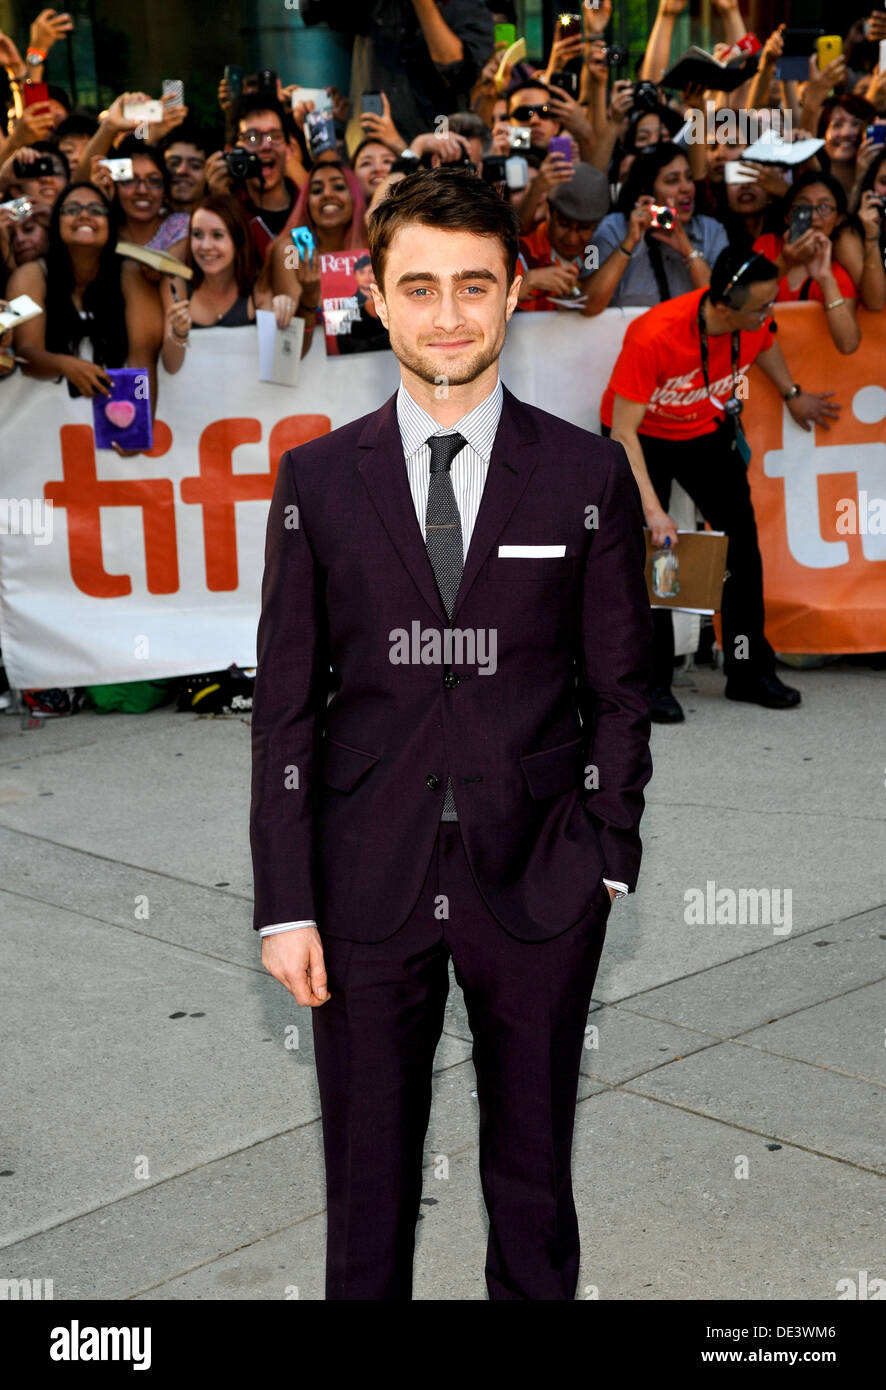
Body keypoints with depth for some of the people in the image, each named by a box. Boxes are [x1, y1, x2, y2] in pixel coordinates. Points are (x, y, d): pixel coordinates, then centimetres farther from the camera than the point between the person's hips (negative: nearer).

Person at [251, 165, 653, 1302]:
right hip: (368, 886, 1)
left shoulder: (589, 475, 0)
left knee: (533, 1172, 15)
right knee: (365, 1180, 12)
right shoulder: (317, 479, 1)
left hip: (538, 883, 0)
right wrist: (285, 905, -3)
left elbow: (618, 687, 4)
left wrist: (609, 855, -1)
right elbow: (285, 703, 1)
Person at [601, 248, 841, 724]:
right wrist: (652, 509, -39)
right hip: (643, 438, -5)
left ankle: (749, 672, 15)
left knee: (742, 546, 3)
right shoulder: (653, 336, -37)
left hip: (707, 431, 5)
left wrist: (792, 394, 21)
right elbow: (623, 432, -35)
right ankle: (652, 683, 0)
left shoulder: (754, 320, -20)